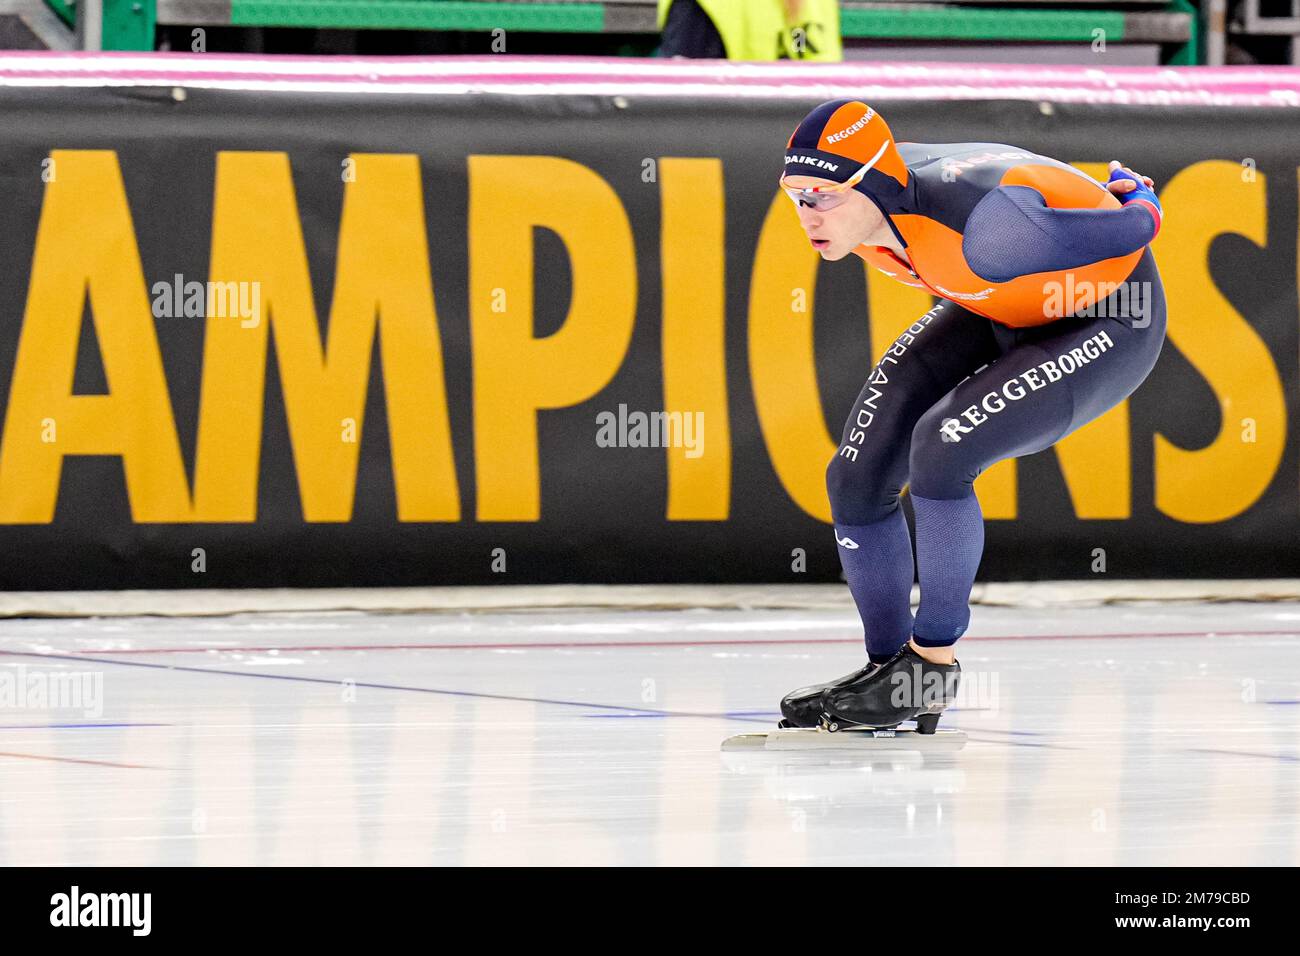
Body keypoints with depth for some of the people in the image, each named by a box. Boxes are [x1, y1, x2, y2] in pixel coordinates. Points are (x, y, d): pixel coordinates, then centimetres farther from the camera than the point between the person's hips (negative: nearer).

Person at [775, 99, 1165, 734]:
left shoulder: (979, 227, -41)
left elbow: (1137, 227, -29)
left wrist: (1133, 202, -5)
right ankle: (887, 667, 13)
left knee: (938, 449, -27)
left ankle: (932, 664, -12)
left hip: (1111, 322, -8)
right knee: (858, 476, -4)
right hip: (996, 312, 8)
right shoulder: (859, 204, -16)